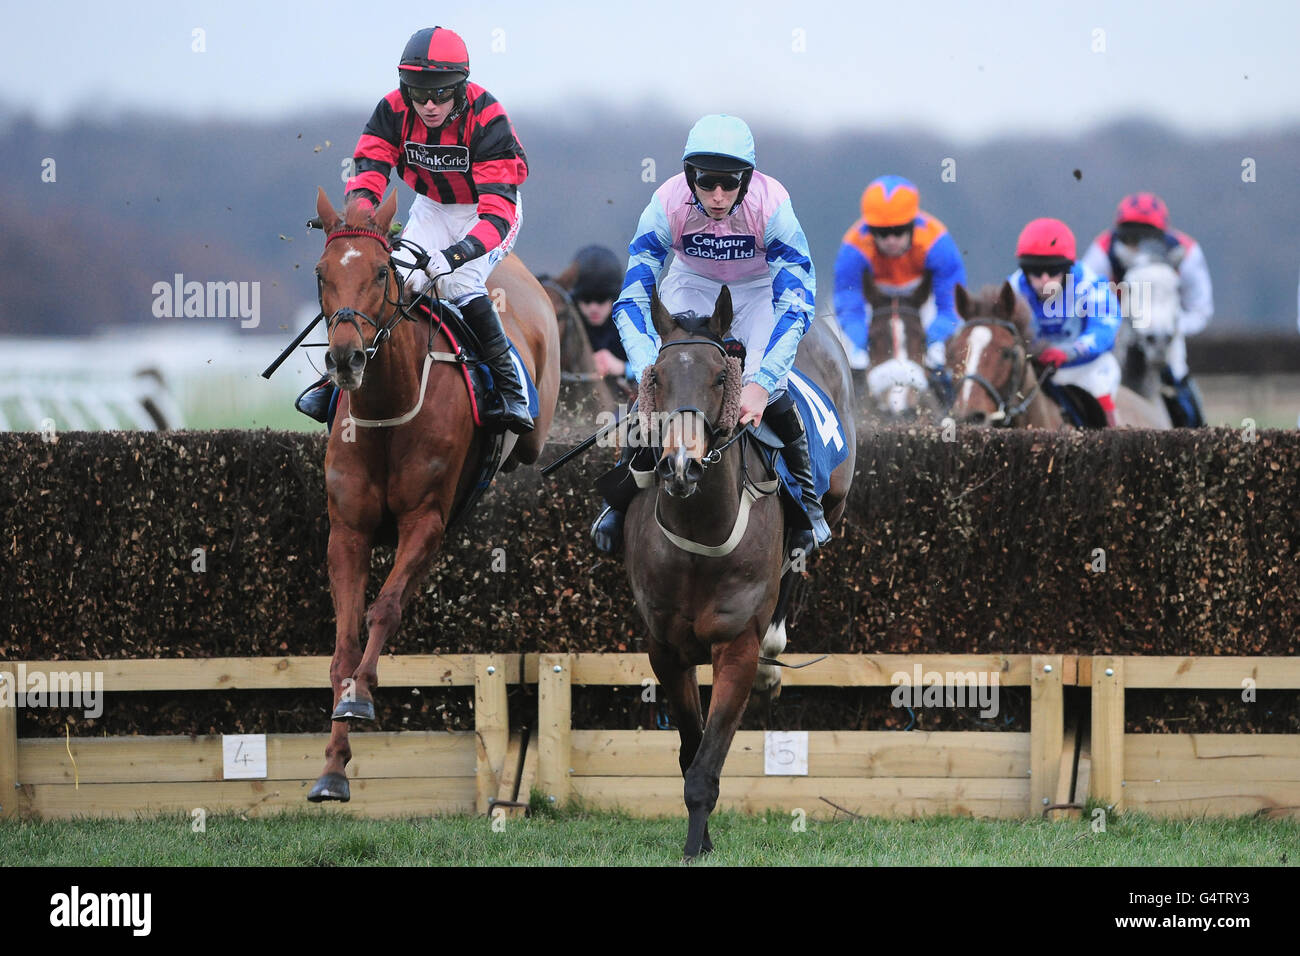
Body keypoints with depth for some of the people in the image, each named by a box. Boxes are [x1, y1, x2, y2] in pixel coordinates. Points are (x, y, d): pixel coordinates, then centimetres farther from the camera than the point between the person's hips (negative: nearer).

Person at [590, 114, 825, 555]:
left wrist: (761, 384, -49)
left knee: (768, 389, -21)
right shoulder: (667, 204, -32)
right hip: (691, 282, 1)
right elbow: (632, 300, -31)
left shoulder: (772, 204, -35)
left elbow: (796, 304, -36)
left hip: (758, 286, -1)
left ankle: (807, 501, -1)